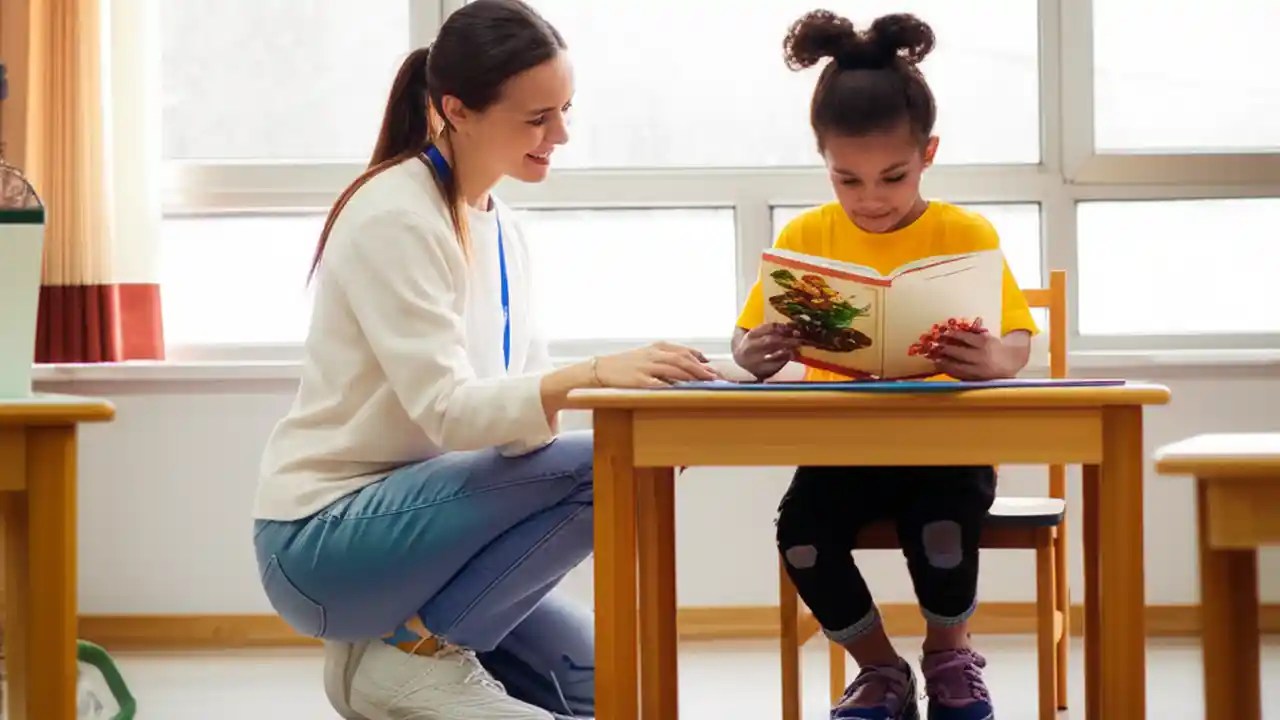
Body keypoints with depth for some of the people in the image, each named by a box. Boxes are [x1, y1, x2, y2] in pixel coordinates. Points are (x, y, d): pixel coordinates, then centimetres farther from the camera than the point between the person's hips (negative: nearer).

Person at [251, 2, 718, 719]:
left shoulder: (502, 230, 8)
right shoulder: (394, 218, -18)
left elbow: (526, 395, 5)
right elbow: (446, 410, -26)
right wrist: (594, 376, -40)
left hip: (399, 513, 8)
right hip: (322, 540, -8)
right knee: (607, 470, -24)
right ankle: (408, 653, -14)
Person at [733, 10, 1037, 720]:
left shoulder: (964, 233, -4)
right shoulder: (805, 237, 1)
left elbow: (1017, 339, -9)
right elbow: (747, 341, 2)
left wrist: (995, 359, -35)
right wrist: (755, 354, -25)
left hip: (942, 440, -2)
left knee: (944, 521, -32)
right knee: (801, 529, -27)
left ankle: (949, 654, 4)